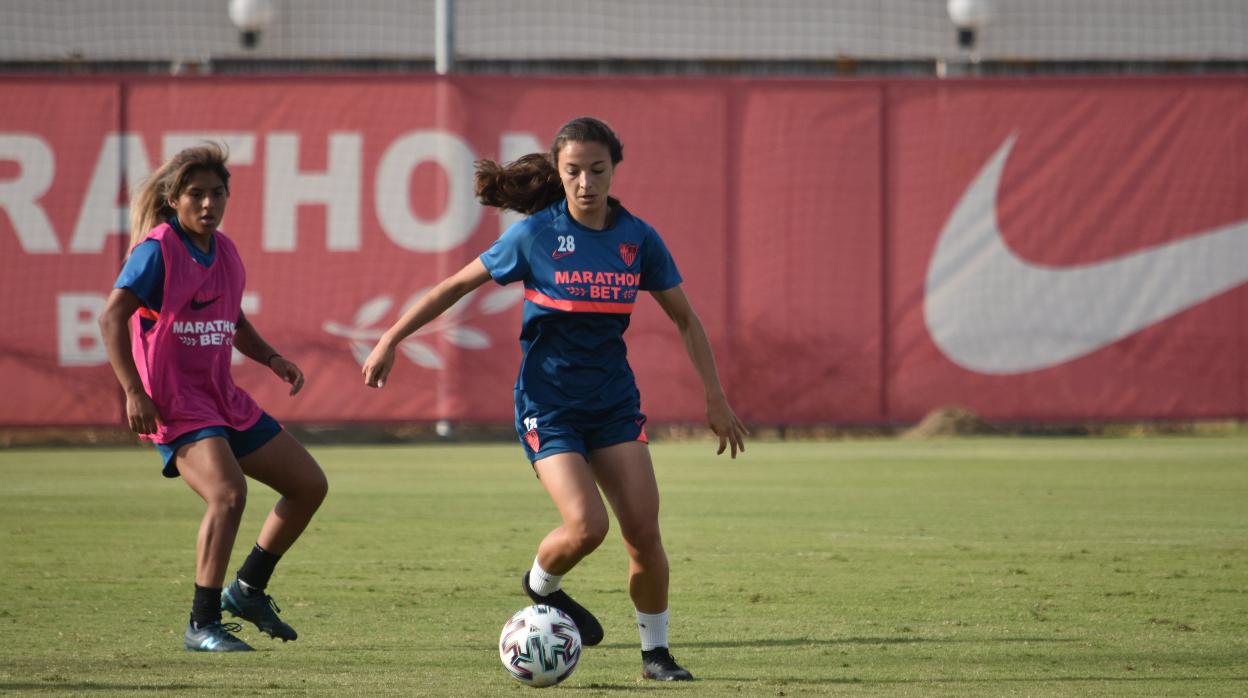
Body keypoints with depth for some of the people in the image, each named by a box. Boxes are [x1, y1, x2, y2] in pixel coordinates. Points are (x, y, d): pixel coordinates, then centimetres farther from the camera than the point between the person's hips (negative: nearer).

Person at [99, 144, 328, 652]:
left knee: (310, 486, 10)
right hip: (175, 406, -8)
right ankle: (202, 626, -22)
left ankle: (248, 589, 23)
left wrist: (271, 358, 9)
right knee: (229, 493, -29)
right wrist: (133, 391, -26)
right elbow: (112, 317, -19)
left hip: (225, 401, 8)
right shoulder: (158, 250, -12)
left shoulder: (224, 251, 11)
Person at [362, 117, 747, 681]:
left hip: (613, 401, 3)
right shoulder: (536, 235, -10)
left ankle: (656, 651, 11)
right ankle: (541, 586, 12)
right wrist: (390, 341, -3)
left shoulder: (637, 238, -1)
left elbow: (685, 318, 10)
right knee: (587, 526, -21)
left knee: (643, 531, -7)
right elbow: (458, 285, -1)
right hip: (547, 403, -3)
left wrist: (715, 397, 8)